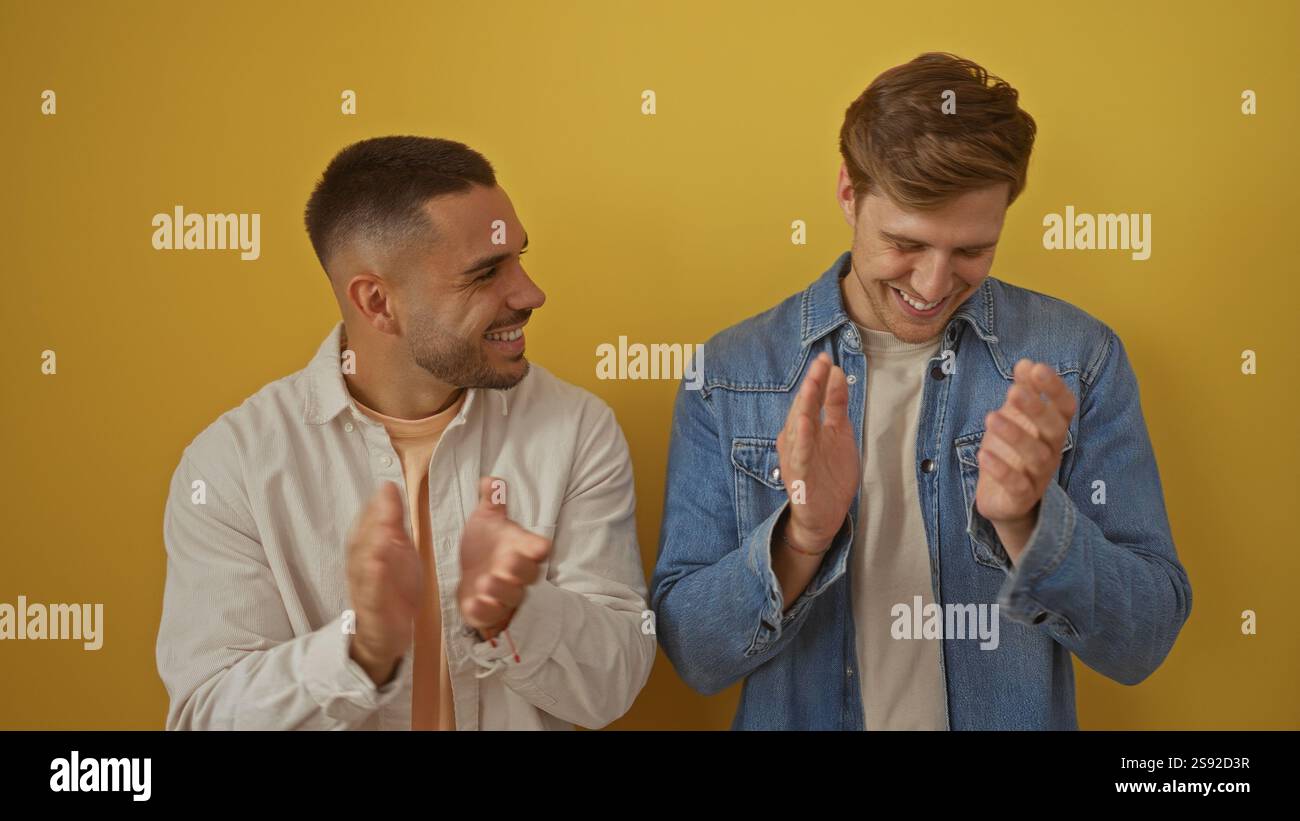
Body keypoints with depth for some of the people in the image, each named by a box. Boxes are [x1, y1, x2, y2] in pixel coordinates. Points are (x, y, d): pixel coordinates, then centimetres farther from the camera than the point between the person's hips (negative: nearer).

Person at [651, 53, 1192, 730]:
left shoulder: (1079, 360, -11)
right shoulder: (728, 373, -12)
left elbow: (1143, 644, -12)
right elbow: (692, 654, -12)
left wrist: (1024, 521, -29)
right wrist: (802, 537, -29)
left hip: (1017, 720, 0)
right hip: (795, 718, 0)